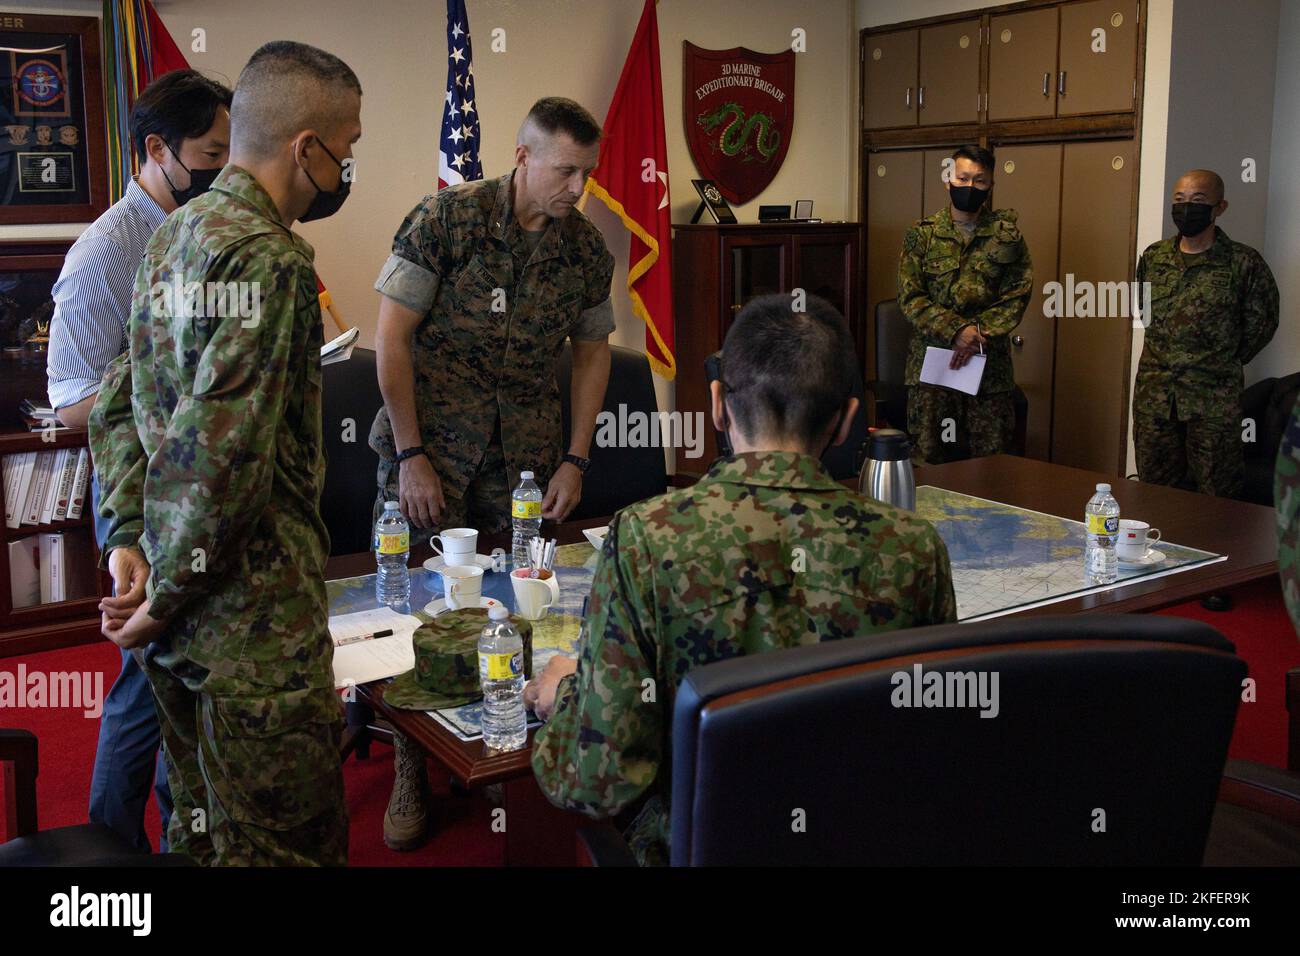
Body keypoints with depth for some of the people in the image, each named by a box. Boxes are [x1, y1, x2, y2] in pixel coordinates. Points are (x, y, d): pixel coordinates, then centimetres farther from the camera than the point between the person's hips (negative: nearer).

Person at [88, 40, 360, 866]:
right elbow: (219, 456, -26)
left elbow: (118, 409, 13)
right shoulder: (268, 261, -20)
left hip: (180, 621, 9)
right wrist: (165, 599, -14)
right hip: (255, 622, -9)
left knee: (201, 828, 23)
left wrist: (131, 543, 9)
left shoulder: (176, 235, 10)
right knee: (286, 842, 4)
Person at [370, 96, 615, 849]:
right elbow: (392, 337, -8)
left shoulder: (587, 247, 4)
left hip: (525, 455, 3)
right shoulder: (448, 217, -9)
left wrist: (576, 460, 6)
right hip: (432, 442, -3)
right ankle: (411, 775, 15)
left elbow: (593, 351, 14)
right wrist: (410, 456, -11)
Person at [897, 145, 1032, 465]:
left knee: (992, 460, 2)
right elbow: (910, 298, -3)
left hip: (990, 363, 1)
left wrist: (980, 334, -14)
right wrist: (956, 331, -15)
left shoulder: (1006, 233, 6)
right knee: (929, 459, 3)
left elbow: (1018, 294, 0)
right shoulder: (922, 234, 4)